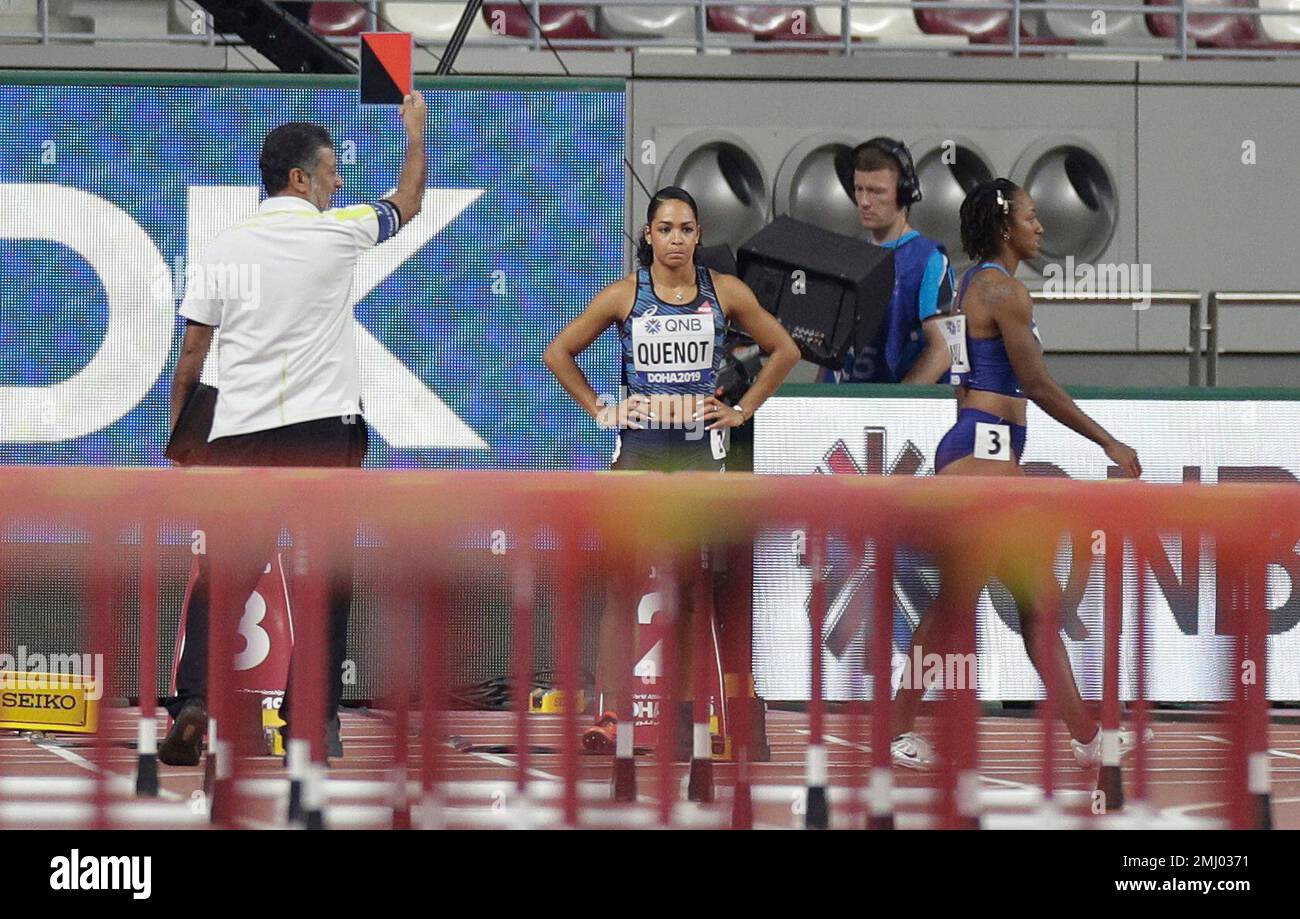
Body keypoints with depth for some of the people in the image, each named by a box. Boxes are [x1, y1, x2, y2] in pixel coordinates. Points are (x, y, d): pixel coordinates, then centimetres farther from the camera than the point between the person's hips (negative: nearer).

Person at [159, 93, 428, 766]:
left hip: (237, 434, 3)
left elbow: (191, 358, 7)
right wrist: (416, 131, 34)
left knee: (221, 578, 3)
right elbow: (407, 204, 19)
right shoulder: (336, 232, -1)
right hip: (322, 431, -3)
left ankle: (192, 704, -12)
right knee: (323, 582, 4)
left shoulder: (224, 248, 7)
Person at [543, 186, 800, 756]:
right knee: (625, 580, -8)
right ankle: (612, 714, -11)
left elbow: (784, 351, 12)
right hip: (638, 449, -1)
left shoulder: (725, 293, 2)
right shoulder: (624, 296, 0)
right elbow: (559, 353, 8)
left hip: (700, 450, 1)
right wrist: (599, 410, 2)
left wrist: (742, 410, 6)